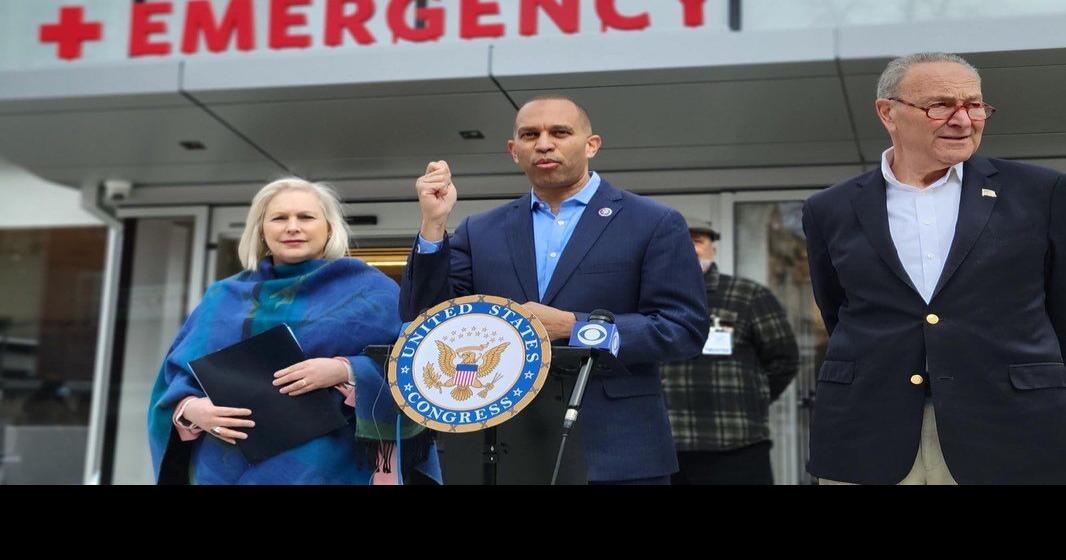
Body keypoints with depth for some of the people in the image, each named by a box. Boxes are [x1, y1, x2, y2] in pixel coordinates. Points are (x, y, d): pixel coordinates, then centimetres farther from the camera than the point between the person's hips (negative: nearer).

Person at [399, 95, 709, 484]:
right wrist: (433, 224, -6)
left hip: (616, 452, -2)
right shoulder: (481, 232, 11)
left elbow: (686, 328, -6)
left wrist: (573, 327, -14)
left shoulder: (654, 225, 1)